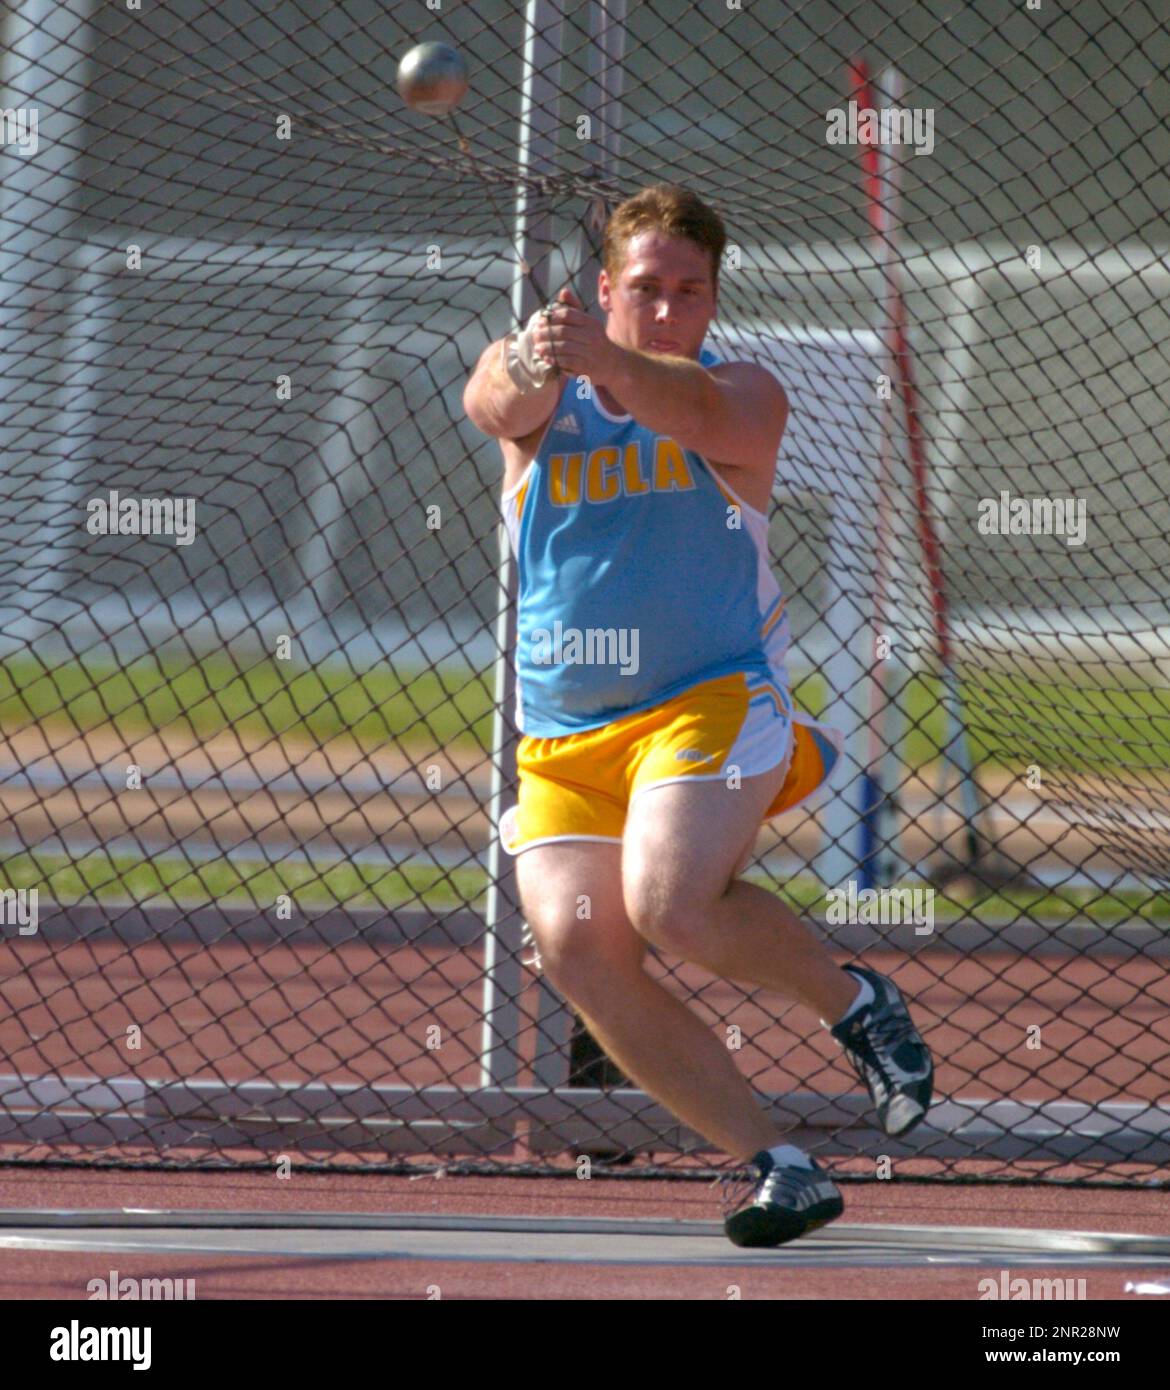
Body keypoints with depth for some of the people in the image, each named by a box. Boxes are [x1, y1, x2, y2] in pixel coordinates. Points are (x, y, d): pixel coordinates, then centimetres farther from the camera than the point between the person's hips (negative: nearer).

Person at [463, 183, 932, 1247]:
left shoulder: (745, 394, 0)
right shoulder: (543, 396, 6)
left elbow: (697, 412, -24)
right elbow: (492, 402, -19)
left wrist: (607, 361, -46)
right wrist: (528, 367, -45)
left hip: (711, 702, -4)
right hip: (562, 739, 4)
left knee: (670, 906, -28)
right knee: (576, 949, -15)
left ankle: (855, 1002, 2)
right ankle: (781, 1168, -6)